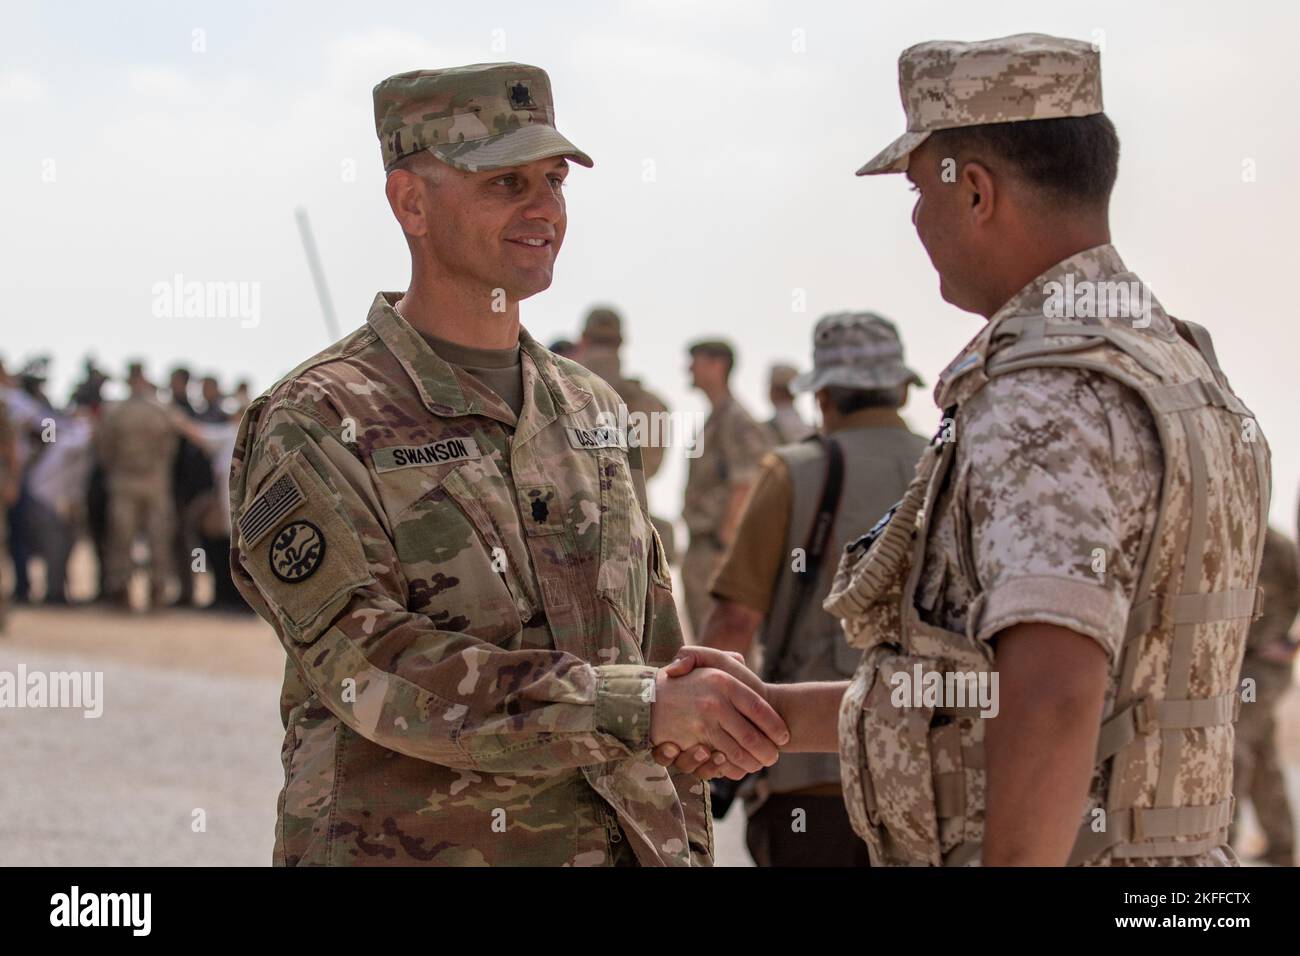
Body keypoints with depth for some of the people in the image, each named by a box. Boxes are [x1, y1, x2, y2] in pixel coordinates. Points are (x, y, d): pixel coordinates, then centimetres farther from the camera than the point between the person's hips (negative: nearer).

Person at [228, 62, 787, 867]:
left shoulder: (591, 413, 12)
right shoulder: (315, 425, -7)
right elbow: (371, 671, -19)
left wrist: (688, 852, 9)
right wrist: (642, 706, -25)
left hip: (623, 845, 5)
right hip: (406, 847, -5)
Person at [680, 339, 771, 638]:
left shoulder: (736, 420, -13)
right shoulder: (714, 418, 18)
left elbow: (742, 489, -19)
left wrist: (722, 545, -20)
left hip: (721, 548, -10)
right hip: (702, 546, 10)